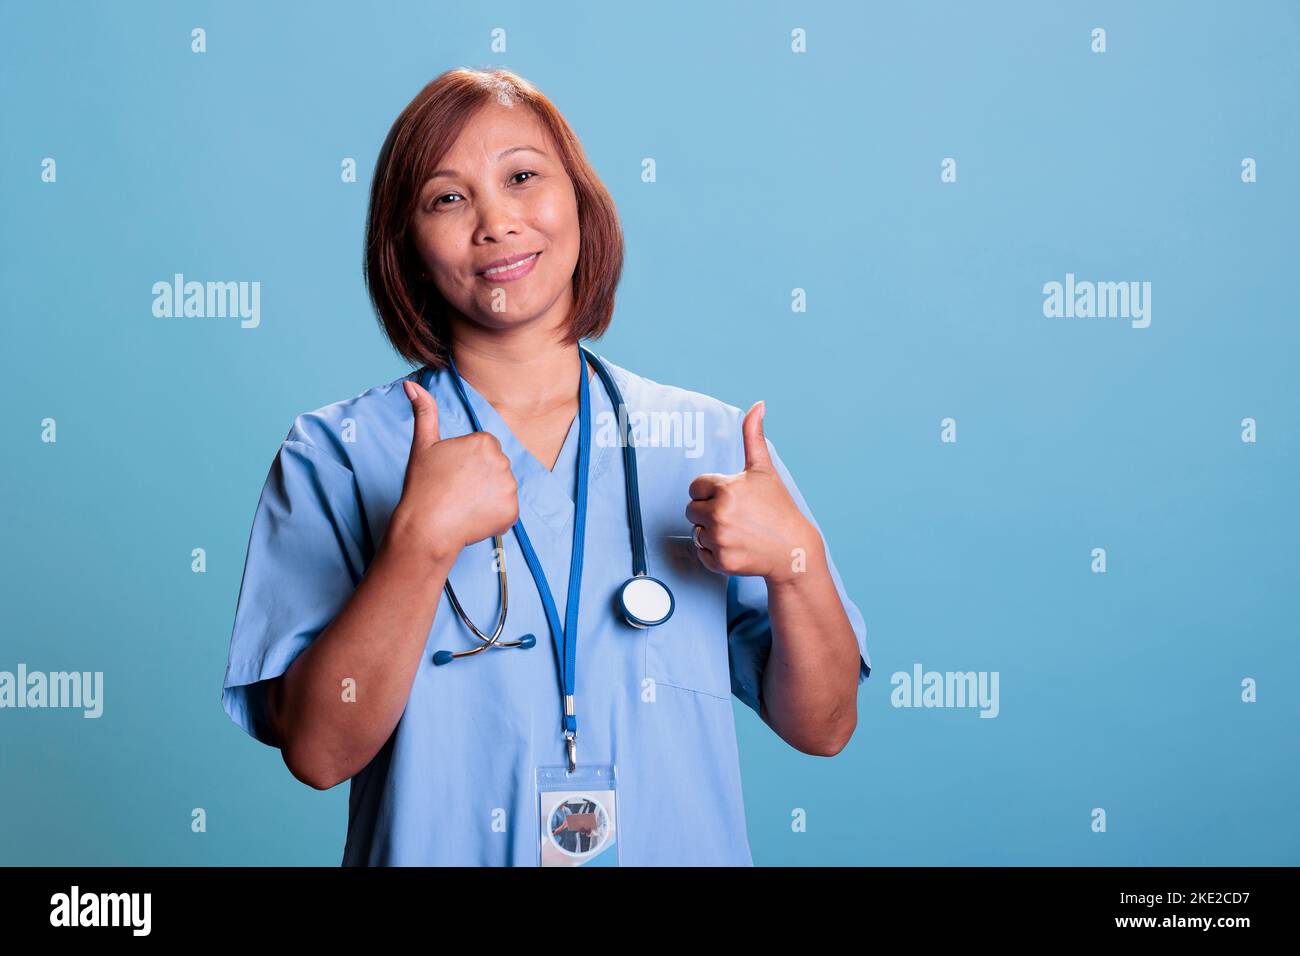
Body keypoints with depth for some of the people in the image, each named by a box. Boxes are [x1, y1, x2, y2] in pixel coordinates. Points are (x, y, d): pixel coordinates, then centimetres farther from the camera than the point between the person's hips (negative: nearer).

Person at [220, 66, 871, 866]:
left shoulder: (711, 444, -3)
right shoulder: (333, 458, -7)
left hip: (684, 849, 2)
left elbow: (822, 730, -2)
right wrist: (421, 540, -25)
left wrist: (796, 560, -18)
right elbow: (319, 751, -15)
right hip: (438, 850, -1)